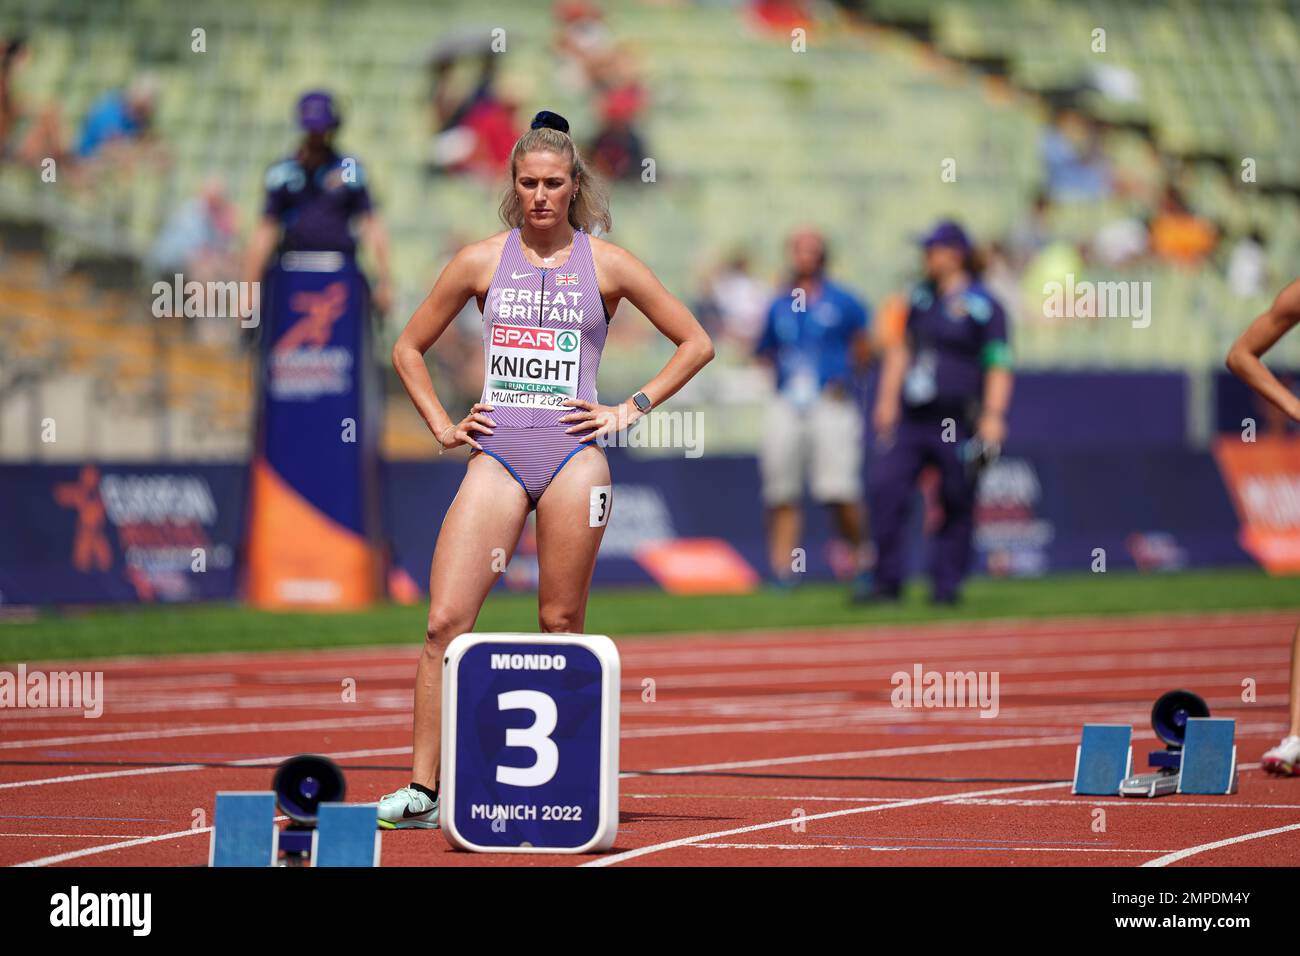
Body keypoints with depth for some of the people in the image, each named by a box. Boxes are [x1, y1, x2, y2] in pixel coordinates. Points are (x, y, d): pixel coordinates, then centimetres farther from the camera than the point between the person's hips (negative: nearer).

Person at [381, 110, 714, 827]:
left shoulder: (606, 264, 6)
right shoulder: (482, 261, 10)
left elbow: (695, 344, 12)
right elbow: (409, 349, 20)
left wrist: (631, 410, 5)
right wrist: (442, 425, 8)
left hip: (573, 456, -1)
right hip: (497, 456, 1)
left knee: (562, 625, 1)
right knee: (445, 621, -11)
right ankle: (422, 789, -10)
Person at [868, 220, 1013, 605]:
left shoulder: (981, 304, -3)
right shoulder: (921, 297, 16)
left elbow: (999, 365, -7)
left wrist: (992, 415, -15)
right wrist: (887, 399, 15)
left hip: (957, 423, -5)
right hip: (911, 418, 6)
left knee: (956, 502, 0)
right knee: (885, 488, -6)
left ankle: (947, 584, 10)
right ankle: (887, 583, -2)